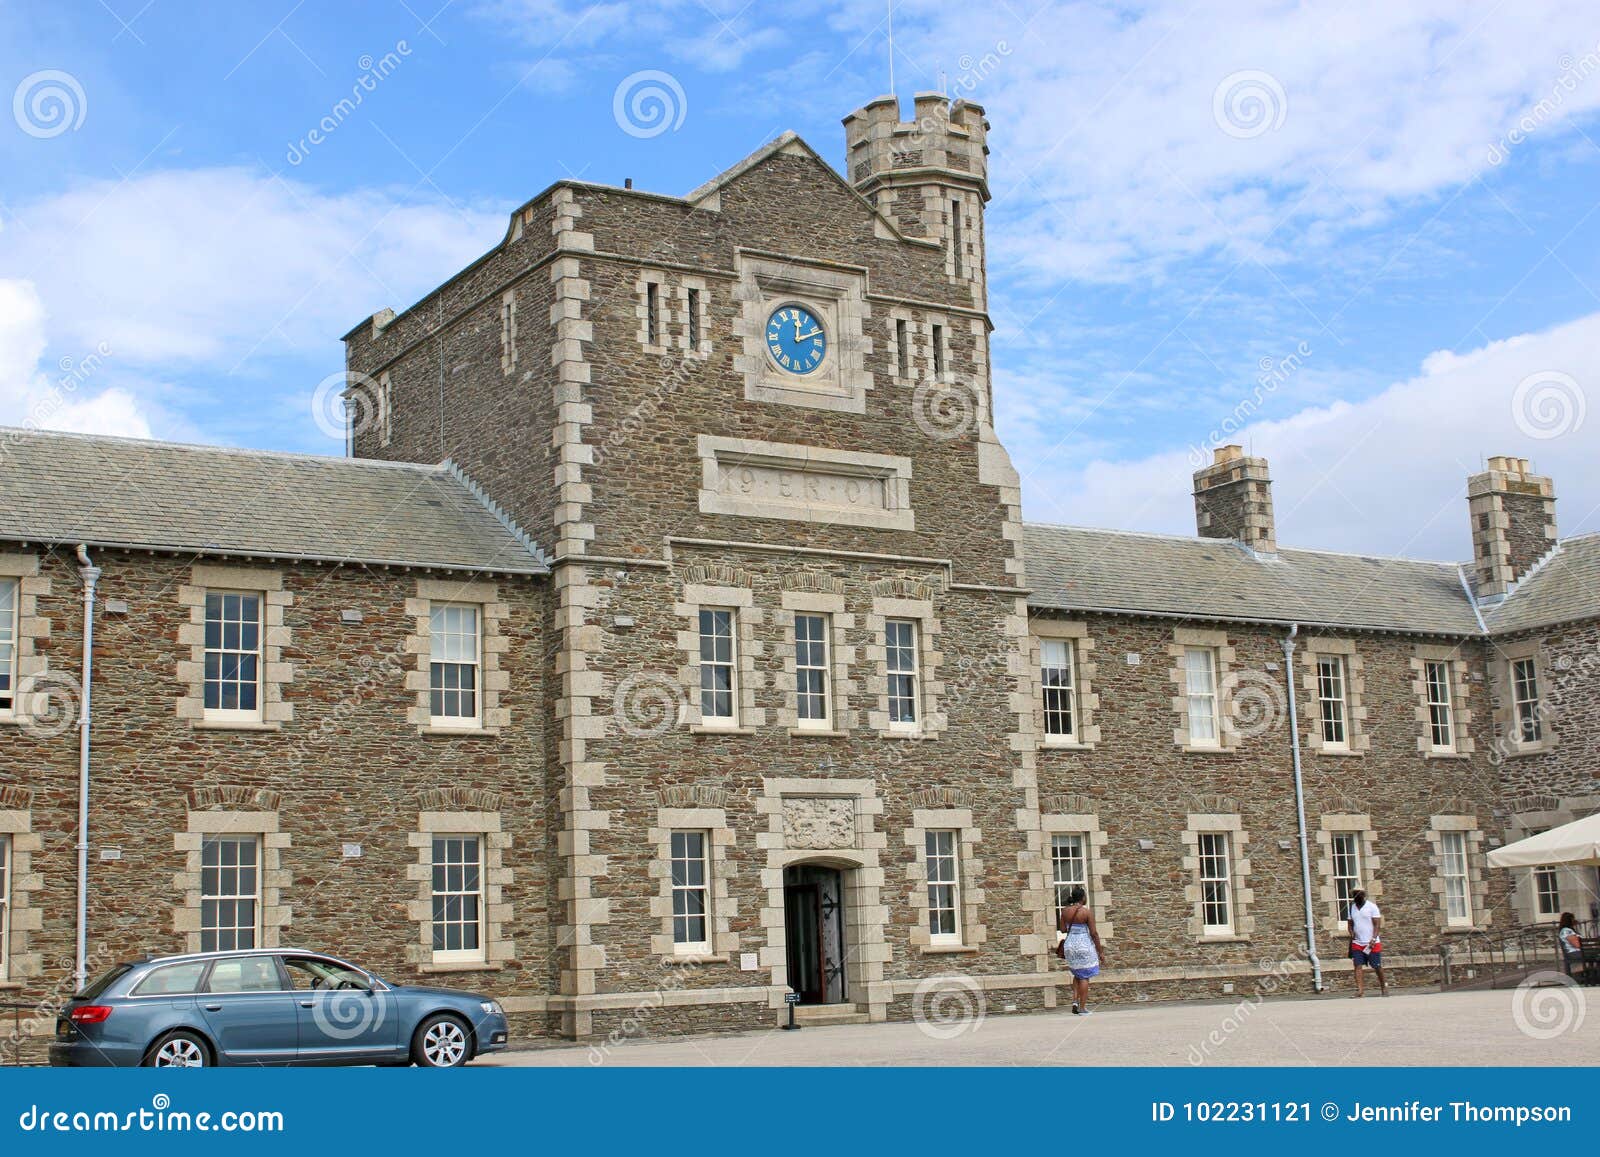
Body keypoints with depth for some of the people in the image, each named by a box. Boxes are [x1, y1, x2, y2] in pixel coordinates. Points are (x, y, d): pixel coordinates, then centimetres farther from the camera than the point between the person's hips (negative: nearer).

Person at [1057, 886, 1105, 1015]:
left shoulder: (1065, 911, 1)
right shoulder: (1087, 912, -12)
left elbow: (1062, 929, 2)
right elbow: (1094, 933, -11)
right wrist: (1100, 951, -4)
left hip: (1070, 945, 5)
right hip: (1084, 946, -5)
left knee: (1077, 975, 22)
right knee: (1084, 977, 4)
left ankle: (1075, 1000, 7)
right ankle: (1082, 1008, 4)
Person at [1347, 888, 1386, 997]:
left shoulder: (1372, 907, -4)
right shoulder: (1351, 907, 11)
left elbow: (1377, 924, -7)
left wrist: (1373, 939, -18)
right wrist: (1351, 933, -4)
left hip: (1371, 943, -4)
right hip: (1357, 943, 4)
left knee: (1377, 966, 3)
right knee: (1358, 966, -8)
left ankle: (1384, 986, 22)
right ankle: (1360, 990, -13)